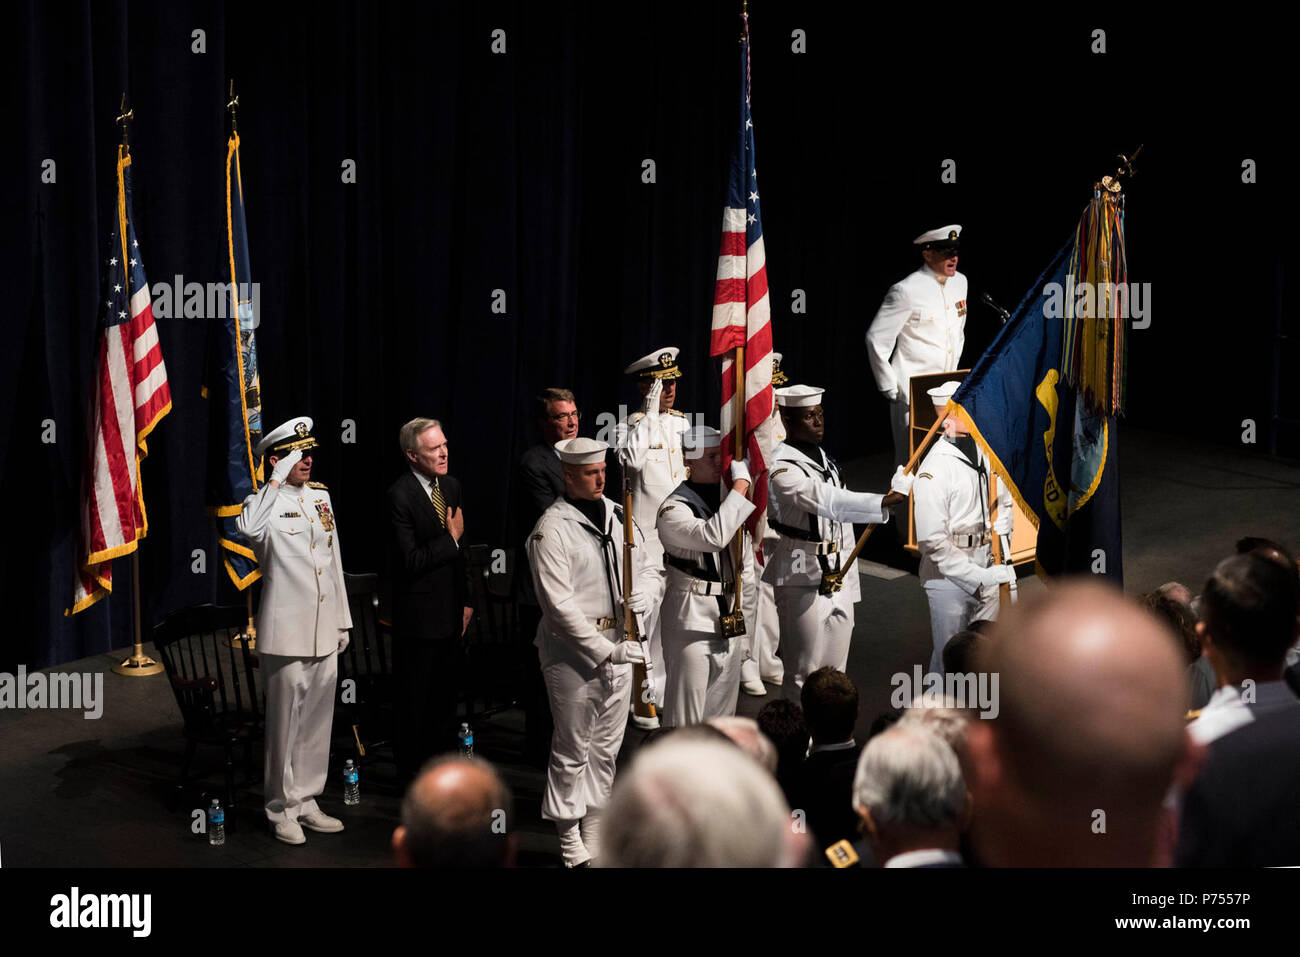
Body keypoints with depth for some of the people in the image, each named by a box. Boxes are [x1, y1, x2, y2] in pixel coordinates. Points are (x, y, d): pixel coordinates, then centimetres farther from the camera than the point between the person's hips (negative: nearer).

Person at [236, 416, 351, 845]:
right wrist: (278, 480, -23)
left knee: (318, 720, 12)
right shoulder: (265, 503, -7)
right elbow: (248, 528, -33)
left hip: (324, 633, 7)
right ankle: (283, 809, 10)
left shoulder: (321, 497, 14)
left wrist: (342, 620, 18)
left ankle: (307, 802, 22)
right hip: (287, 632, -7)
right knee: (286, 721, 0)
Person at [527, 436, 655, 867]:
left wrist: (641, 595, -4)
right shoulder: (551, 529, -12)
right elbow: (559, 604, -17)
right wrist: (604, 650, -19)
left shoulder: (620, 517, 10)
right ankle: (572, 848, 9)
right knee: (573, 751, 0)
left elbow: (644, 568, 20)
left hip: (621, 645, 7)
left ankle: (595, 840, 22)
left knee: (606, 749, 12)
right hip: (573, 652, -7)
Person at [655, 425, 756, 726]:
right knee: (686, 716, -6)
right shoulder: (674, 509, -11)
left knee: (723, 715, 13)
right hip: (692, 620, -7)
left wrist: (746, 627, 18)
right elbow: (714, 536, -32)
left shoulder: (729, 503, 13)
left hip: (729, 621, 7)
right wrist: (741, 485, -25)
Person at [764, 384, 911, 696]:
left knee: (835, 673, 11)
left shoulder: (825, 461, 14)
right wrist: (884, 501, -42)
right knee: (805, 676, -6)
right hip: (804, 585, -8)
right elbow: (830, 503, -31)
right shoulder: (782, 470, -16)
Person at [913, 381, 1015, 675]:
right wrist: (978, 577, -20)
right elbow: (933, 542, -19)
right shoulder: (933, 471, -17)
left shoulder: (985, 451, 6)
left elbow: (1004, 501, 22)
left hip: (986, 571, 7)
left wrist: (1002, 549, 9)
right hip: (949, 575, -7)